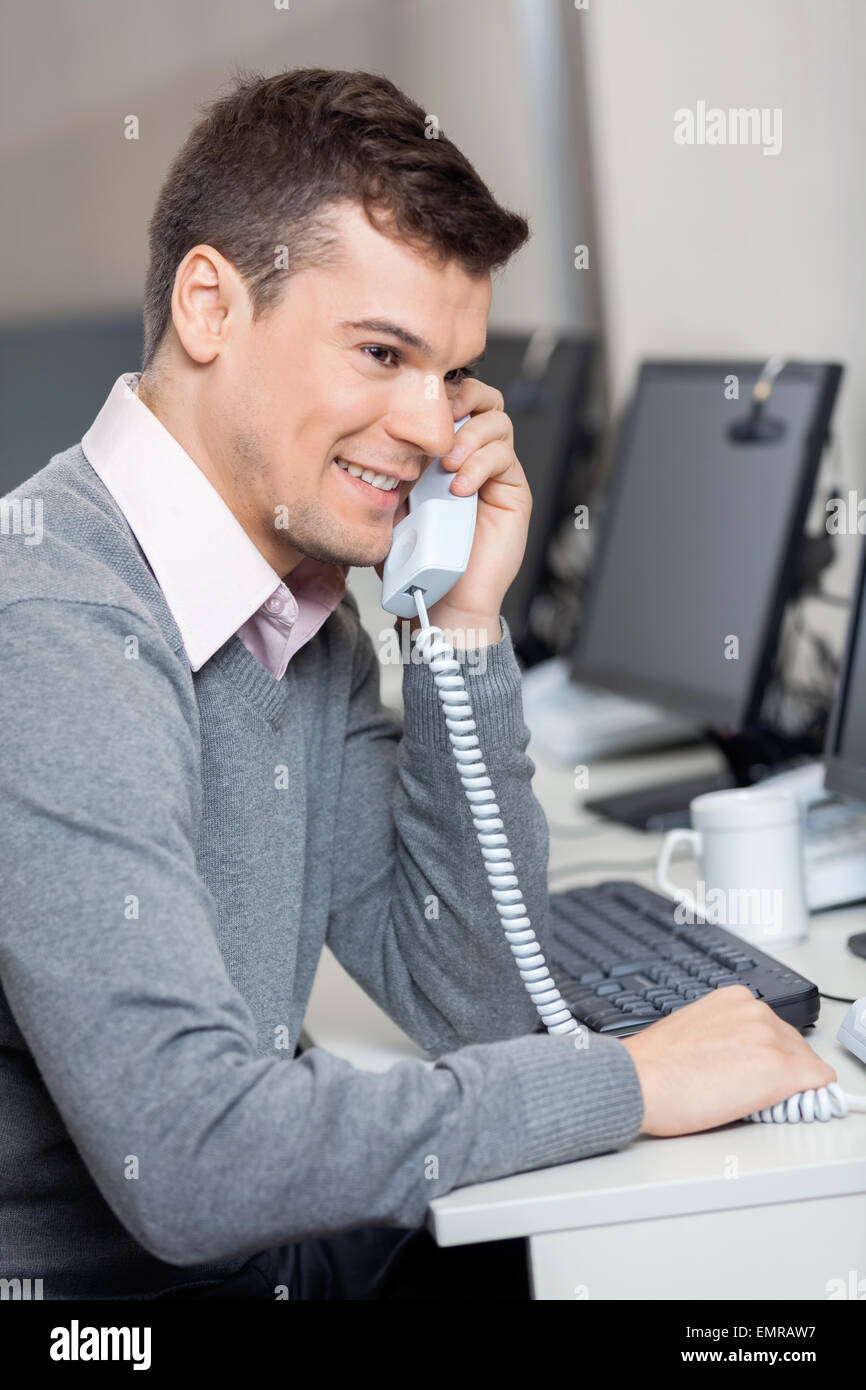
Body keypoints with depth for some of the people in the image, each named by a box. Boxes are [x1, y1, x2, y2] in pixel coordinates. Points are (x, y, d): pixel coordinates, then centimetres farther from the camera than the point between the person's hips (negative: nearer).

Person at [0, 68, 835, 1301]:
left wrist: (465, 627, -5)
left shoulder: (303, 605, 4)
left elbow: (472, 1003, 5)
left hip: (273, 1247, 8)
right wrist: (631, 1080, -20)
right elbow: (186, 1160, -30)